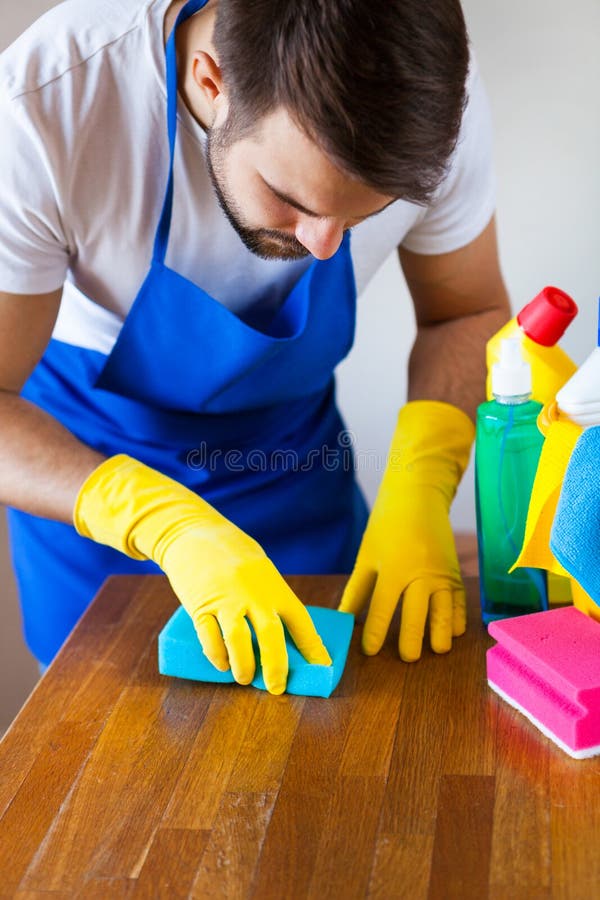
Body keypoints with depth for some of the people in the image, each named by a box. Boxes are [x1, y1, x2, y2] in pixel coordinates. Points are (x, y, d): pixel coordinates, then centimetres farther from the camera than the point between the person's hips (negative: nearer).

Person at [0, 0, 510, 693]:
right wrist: (165, 522, -45)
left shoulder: (438, 103, -26)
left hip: (288, 425, 2)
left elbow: (468, 315, -10)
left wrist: (421, 489, -28)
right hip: (82, 455, -1)